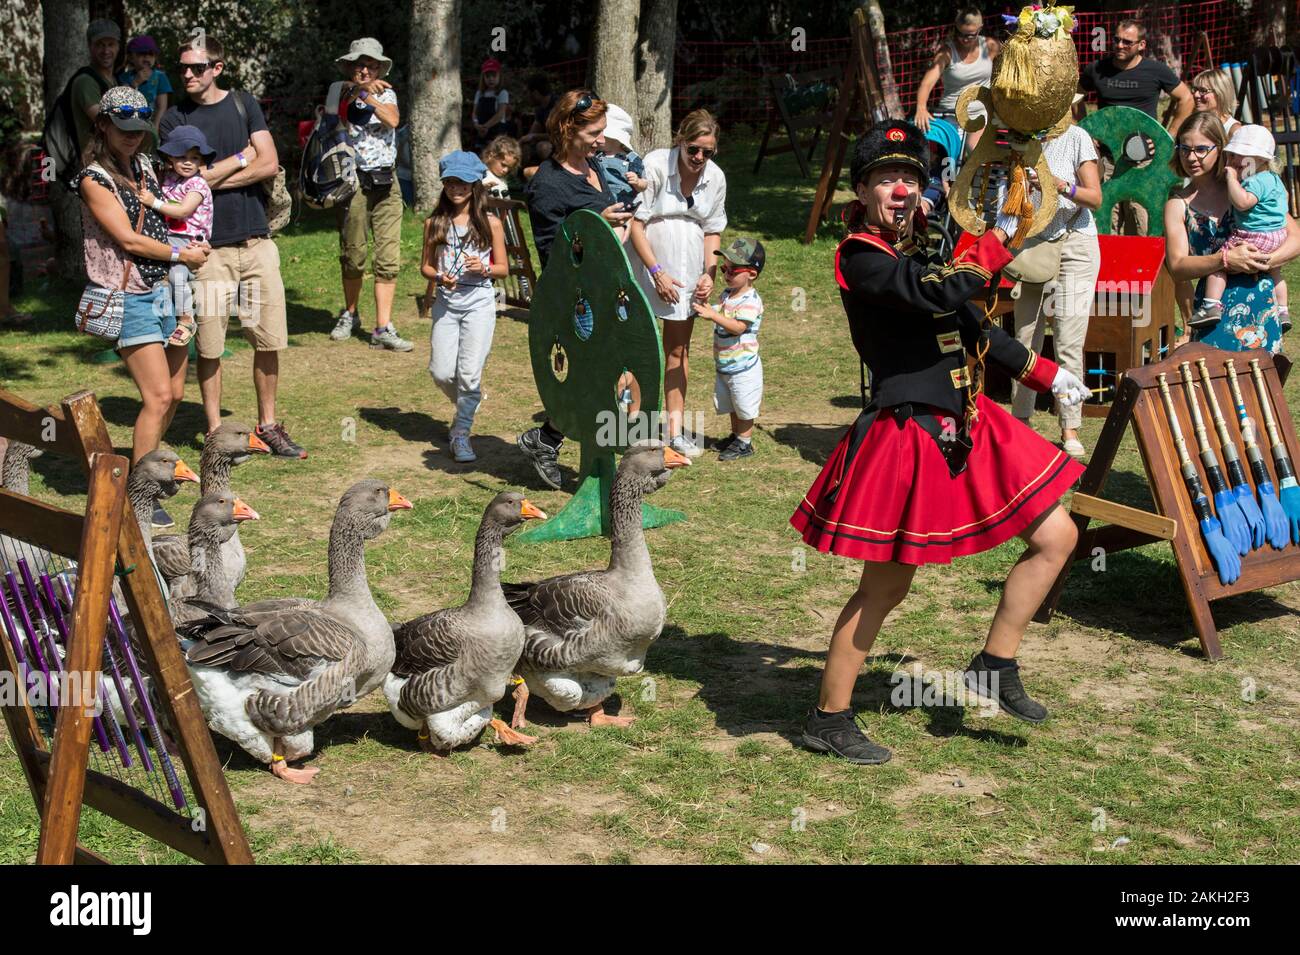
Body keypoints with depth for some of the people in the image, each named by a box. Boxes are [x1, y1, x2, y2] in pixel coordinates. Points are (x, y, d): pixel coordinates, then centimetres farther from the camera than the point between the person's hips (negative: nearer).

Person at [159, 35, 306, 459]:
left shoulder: (244, 105, 9)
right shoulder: (175, 118, 3)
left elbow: (269, 164, -3)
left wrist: (213, 177, -8)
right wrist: (242, 158, -2)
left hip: (256, 240, 2)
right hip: (208, 246, -2)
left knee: (268, 339, 4)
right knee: (209, 347, 1)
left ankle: (267, 424, 17)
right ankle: (215, 432, 12)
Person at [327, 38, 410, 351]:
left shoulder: (386, 93, 11)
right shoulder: (344, 93, 6)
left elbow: (393, 119, -10)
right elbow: (333, 114, -17)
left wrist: (367, 95, -14)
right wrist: (357, 90, -30)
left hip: (385, 183, 1)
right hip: (353, 182, -1)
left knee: (389, 257, -6)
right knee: (352, 256, 7)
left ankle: (383, 329, -7)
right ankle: (350, 314, 29)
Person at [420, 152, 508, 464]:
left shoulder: (490, 223, 2)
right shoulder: (435, 223, 7)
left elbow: (503, 268, 7)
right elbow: (425, 265, 10)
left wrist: (483, 268, -14)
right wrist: (438, 277, -11)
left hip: (479, 302, -2)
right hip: (446, 304, 2)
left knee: (469, 373, -10)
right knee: (441, 373, -3)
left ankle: (461, 432, 1)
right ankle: (467, 405, 27)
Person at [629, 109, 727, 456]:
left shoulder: (715, 177, 0)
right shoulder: (655, 165, -15)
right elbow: (636, 223, -15)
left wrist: (709, 274, -2)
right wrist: (657, 271, -17)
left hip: (687, 273, 5)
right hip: (648, 268, -5)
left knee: (678, 351, 9)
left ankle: (675, 431, 15)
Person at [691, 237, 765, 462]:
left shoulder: (750, 301, -21)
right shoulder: (727, 294, 7)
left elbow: (738, 326, -31)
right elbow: (720, 315, 18)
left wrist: (713, 315, -40)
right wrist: (706, 308, -2)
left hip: (743, 365, -9)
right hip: (724, 365, 9)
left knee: (744, 408, 4)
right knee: (731, 406, 20)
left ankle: (744, 443, 14)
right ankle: (735, 435, 35)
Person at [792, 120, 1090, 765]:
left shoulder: (919, 251, 14)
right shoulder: (860, 257, -13)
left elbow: (973, 331, 26)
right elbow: (939, 294, -29)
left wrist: (1046, 374, 26)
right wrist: (998, 239, -14)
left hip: (966, 429, 8)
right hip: (904, 437, -8)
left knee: (1057, 537, 8)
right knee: (884, 588, 1)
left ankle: (995, 669, 20)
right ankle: (828, 719, 16)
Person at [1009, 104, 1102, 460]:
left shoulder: (1075, 138, -5)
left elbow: (1095, 197, -12)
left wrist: (1065, 188, -28)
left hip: (1075, 246, -4)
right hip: (1032, 244, 4)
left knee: (1068, 344, -7)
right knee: (1025, 340, 2)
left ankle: (1070, 430, -3)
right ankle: (1021, 420, 12)